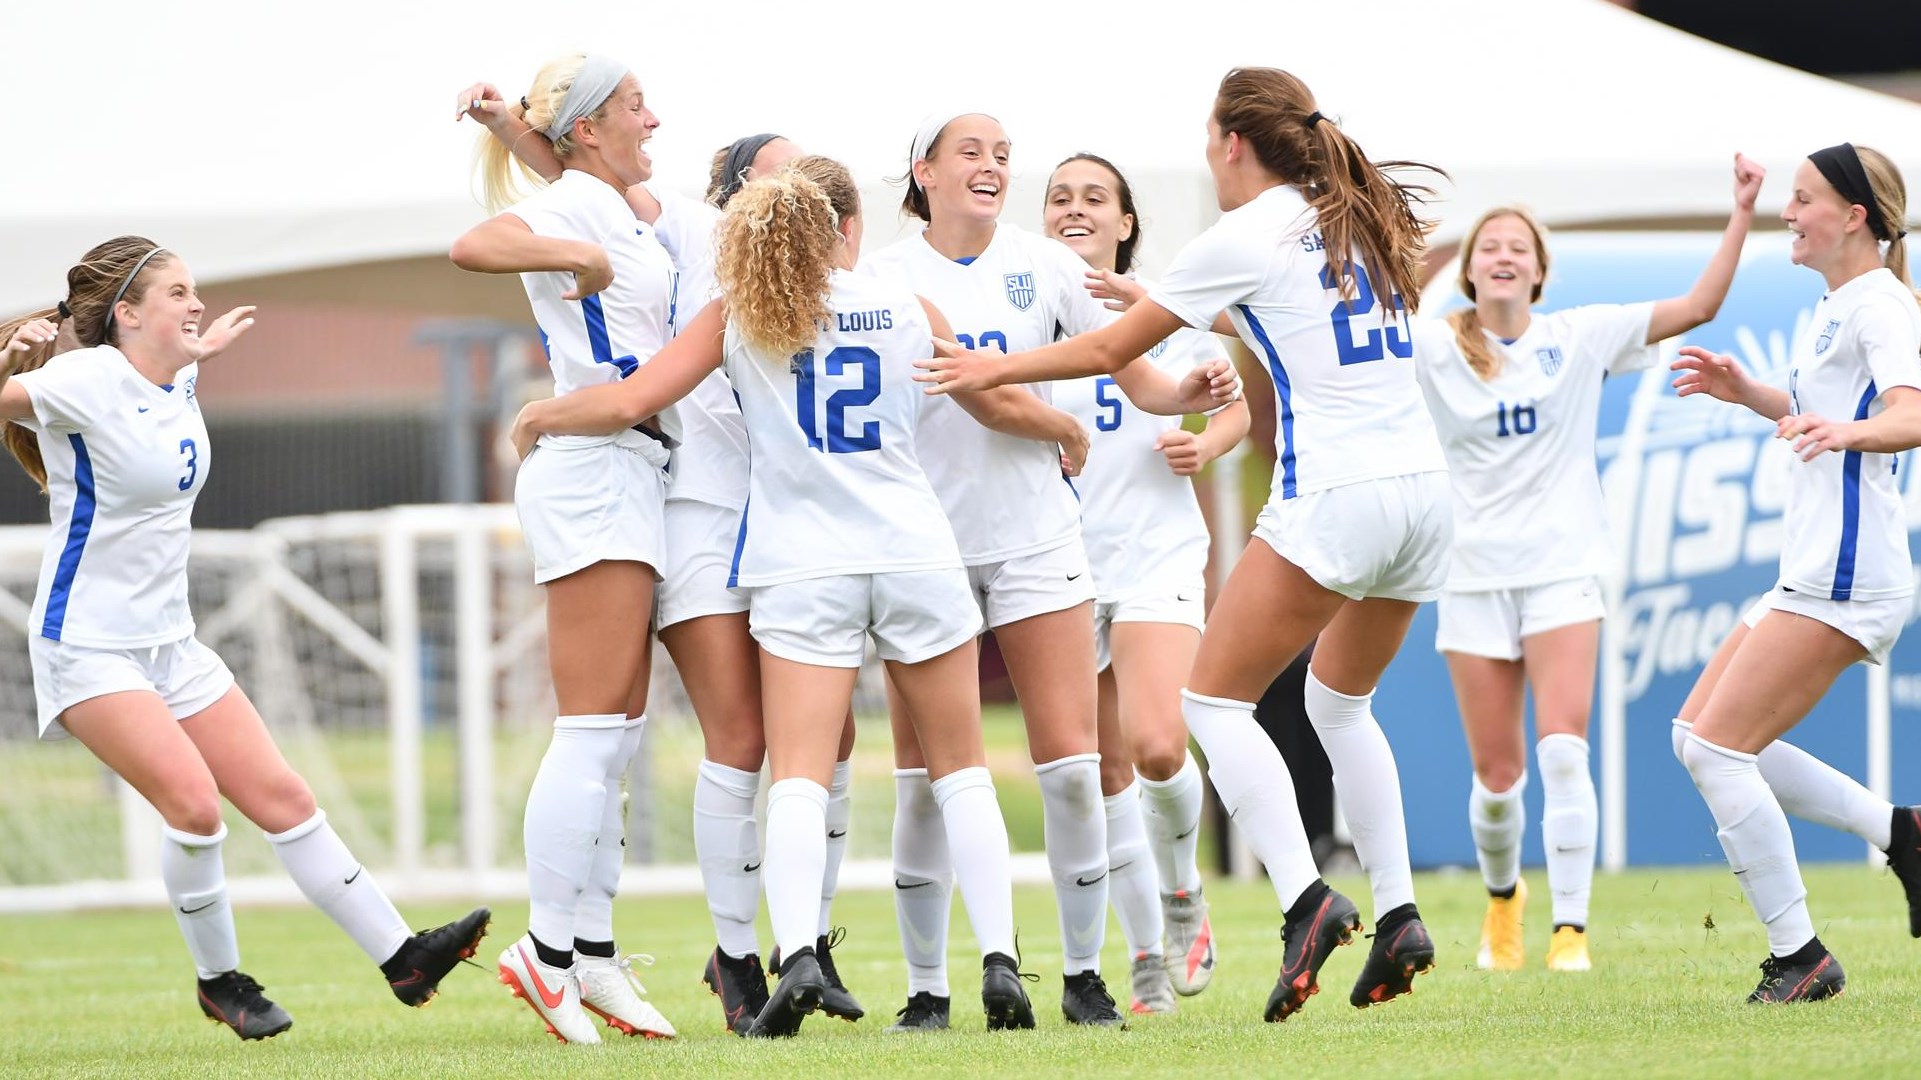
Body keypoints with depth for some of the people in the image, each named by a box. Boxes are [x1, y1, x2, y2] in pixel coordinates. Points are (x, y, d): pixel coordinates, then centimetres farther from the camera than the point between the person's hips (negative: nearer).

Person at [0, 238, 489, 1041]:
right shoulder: (83, 383, -18)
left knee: (281, 796, 5)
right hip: (88, 645, -8)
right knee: (194, 804, -20)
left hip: (170, 641, 8)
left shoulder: (179, 383, 6)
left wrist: (199, 350, 21)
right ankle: (219, 981, 0)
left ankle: (401, 958, 8)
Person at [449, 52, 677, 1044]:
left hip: (630, 471, 10)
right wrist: (580, 256, -27)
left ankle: (591, 952, 12)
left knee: (616, 735, 10)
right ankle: (547, 949, -7)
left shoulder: (621, 216, 20)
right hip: (595, 470, -10)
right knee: (593, 731, -10)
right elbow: (475, 246, -29)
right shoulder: (577, 208, -9)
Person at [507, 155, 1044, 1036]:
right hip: (916, 557, 1)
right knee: (960, 769, 12)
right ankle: (999, 960, 1)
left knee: (799, 776, -6)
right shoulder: (905, 310, 6)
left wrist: (538, 418, 13)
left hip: (802, 570, -1)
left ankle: (796, 952, -29)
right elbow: (1003, 407, 17)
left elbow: (630, 401, -6)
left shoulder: (739, 317, 2)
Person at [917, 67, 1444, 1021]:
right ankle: (1397, 916, 13)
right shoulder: (1357, 219, 15)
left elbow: (1109, 350, 4)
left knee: (1215, 698, 1)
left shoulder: (1241, 240, -4)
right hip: (1424, 487, 7)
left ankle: (1304, 897, -16)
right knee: (1339, 703, 23)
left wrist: (995, 368, 16)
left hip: (1335, 496, -7)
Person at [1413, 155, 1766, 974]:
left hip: (1563, 569, -1)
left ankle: (1570, 930, -17)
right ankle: (1502, 896, 33)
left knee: (1563, 751, -19)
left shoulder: (1580, 338, 2)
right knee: (1496, 775, 4)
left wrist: (1742, 213, -6)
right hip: (1475, 575, 1)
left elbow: (1697, 305, 2)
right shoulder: (1433, 349, 2)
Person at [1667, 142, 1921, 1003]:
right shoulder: (1831, 309, 18)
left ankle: (1799, 958, -7)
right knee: (1699, 736, 10)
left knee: (1718, 748, -13)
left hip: (1842, 577, -10)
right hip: (1810, 574, 10)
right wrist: (1744, 391, 22)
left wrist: (1847, 430, -46)